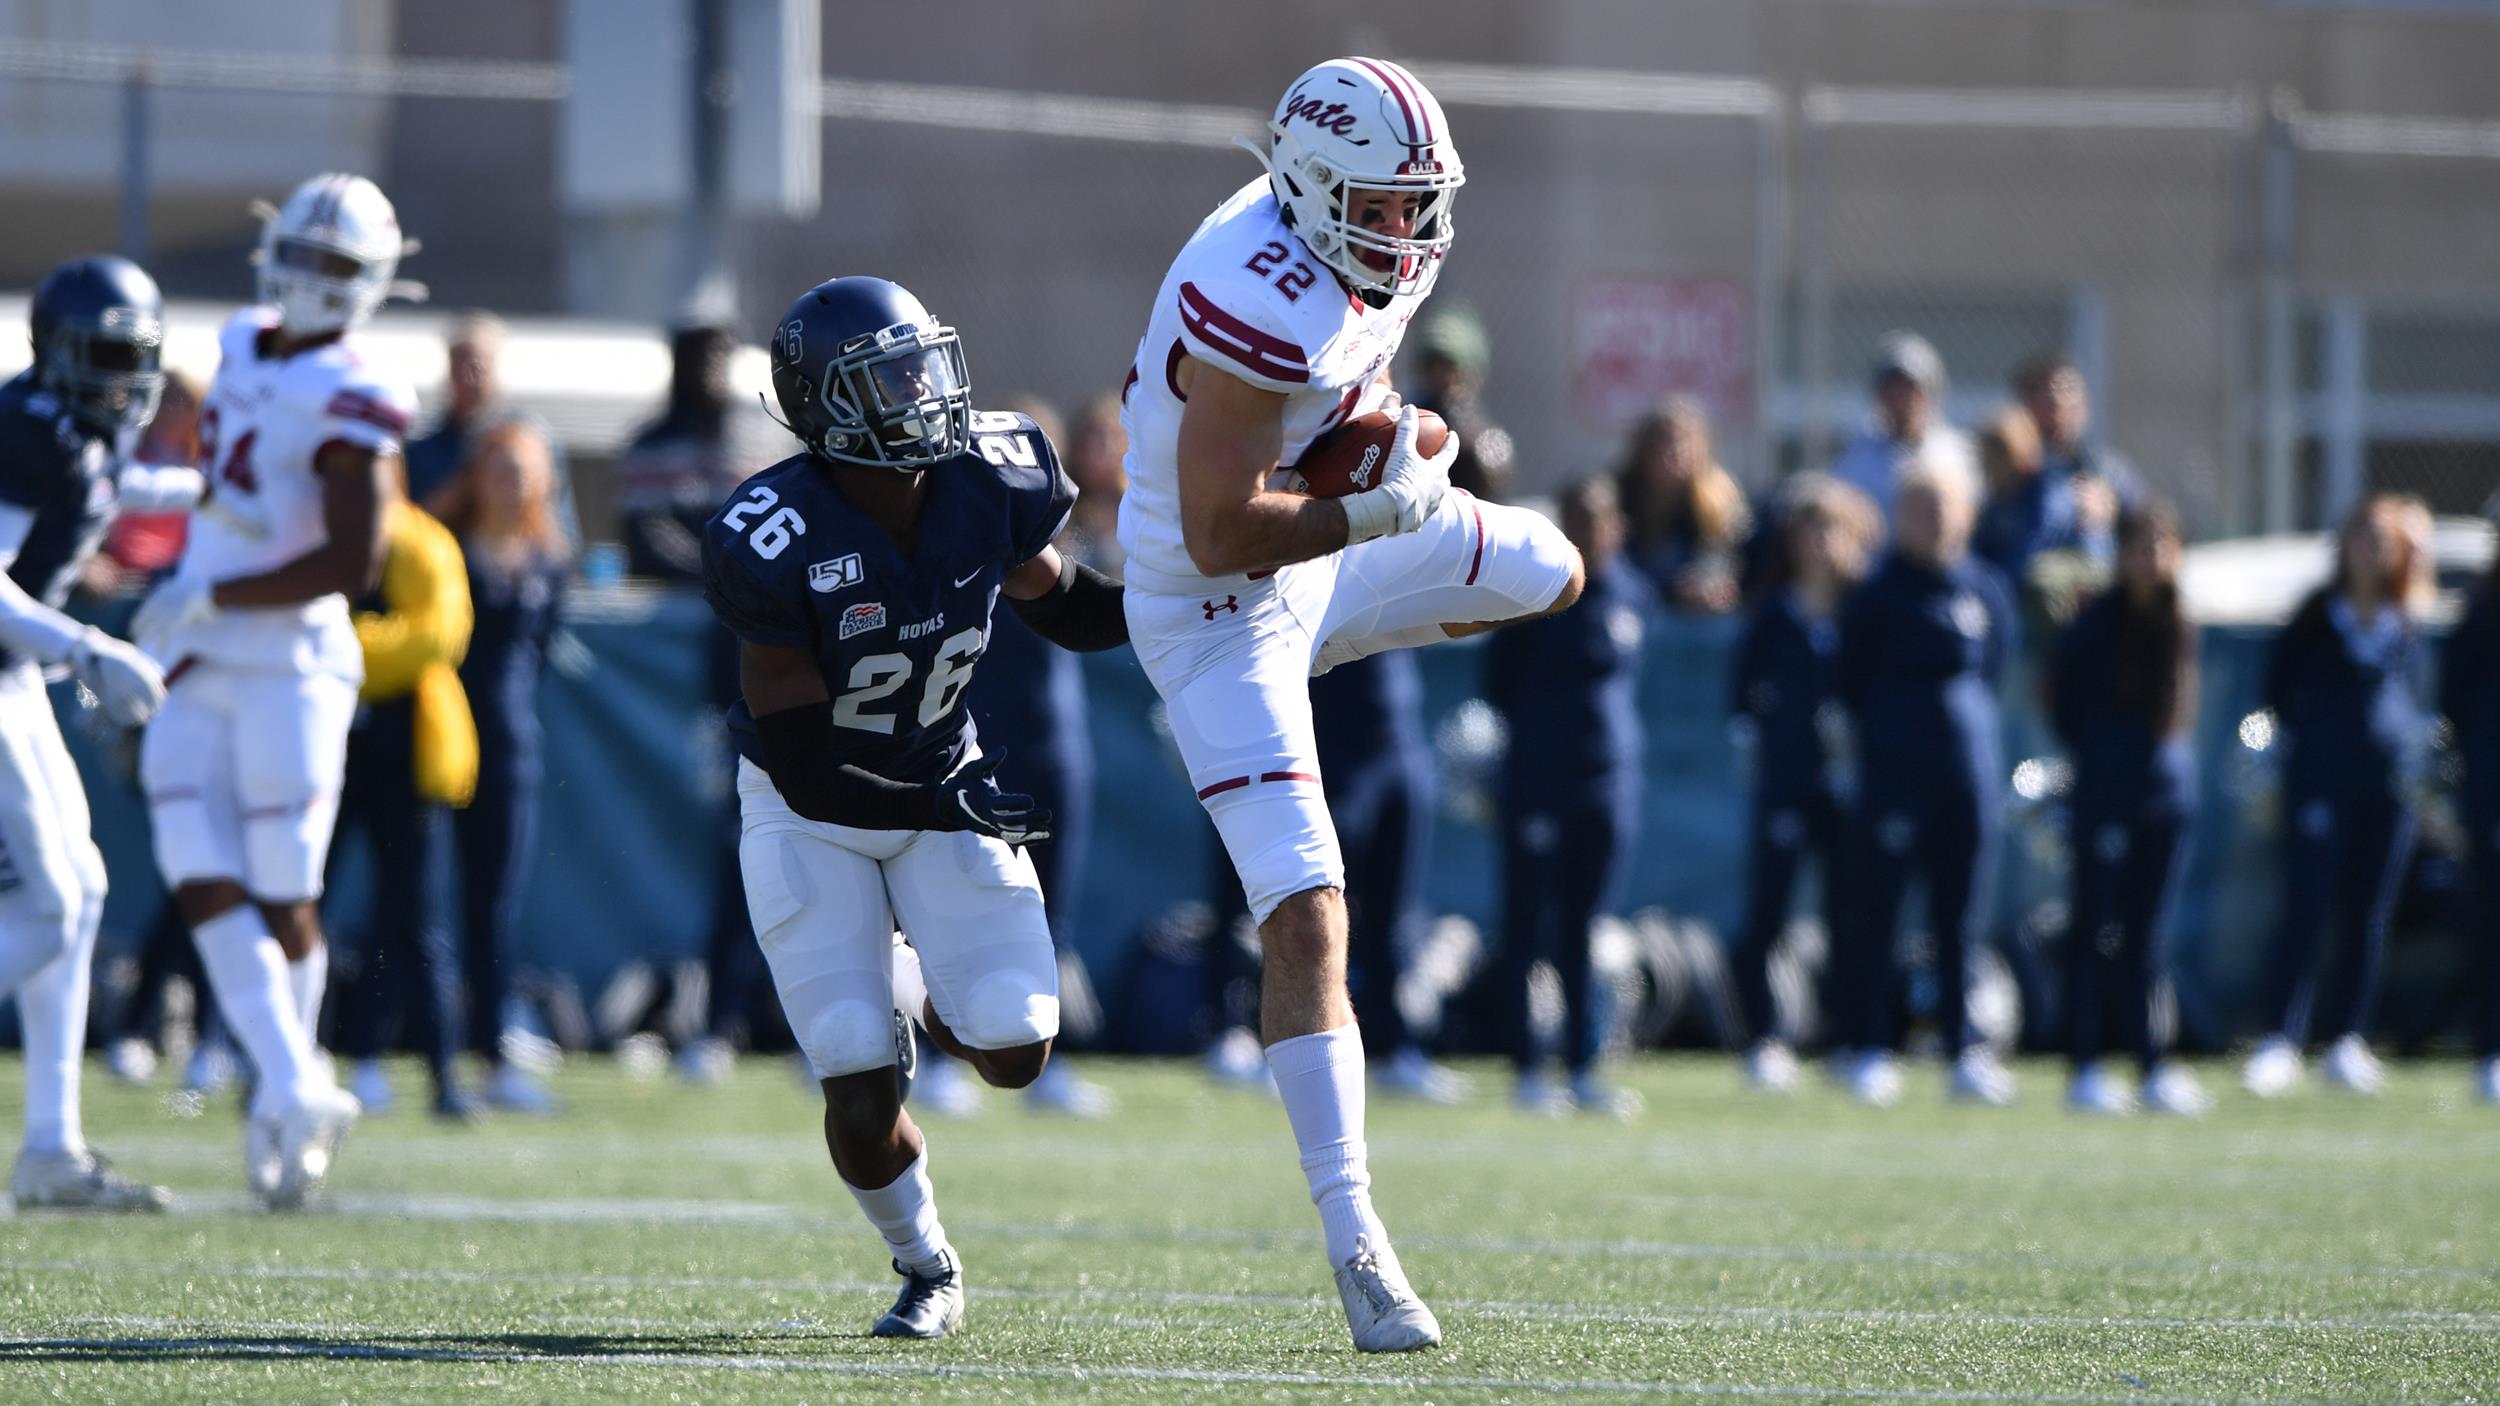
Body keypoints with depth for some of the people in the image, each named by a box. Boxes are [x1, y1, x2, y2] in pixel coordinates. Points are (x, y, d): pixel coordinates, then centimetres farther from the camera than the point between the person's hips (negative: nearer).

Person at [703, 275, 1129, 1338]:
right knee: (861, 1102, -11)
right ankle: (926, 1269, 21)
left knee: (1015, 1051, -10)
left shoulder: (993, 481, -16)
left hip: (943, 781, 4)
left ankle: (906, 984, 26)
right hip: (813, 812, -4)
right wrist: (941, 807, -34)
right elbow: (800, 764, -26)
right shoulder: (774, 543, -30)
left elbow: (1063, 607, 5)